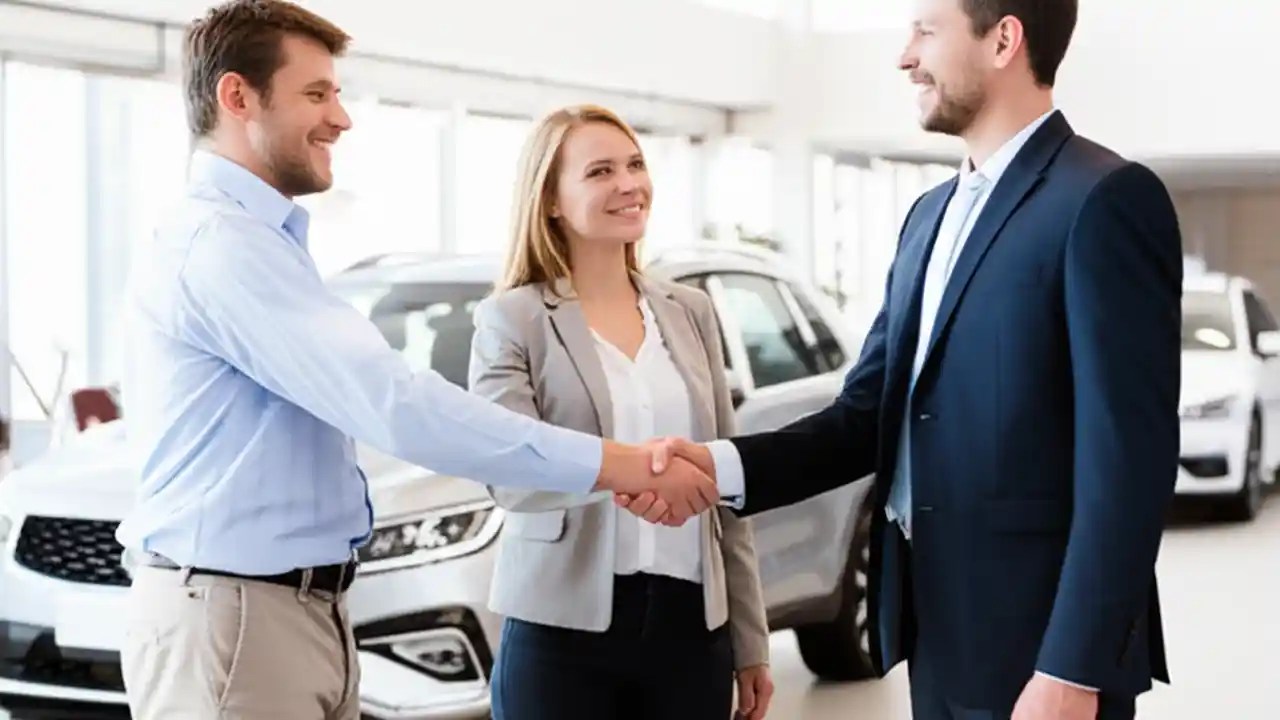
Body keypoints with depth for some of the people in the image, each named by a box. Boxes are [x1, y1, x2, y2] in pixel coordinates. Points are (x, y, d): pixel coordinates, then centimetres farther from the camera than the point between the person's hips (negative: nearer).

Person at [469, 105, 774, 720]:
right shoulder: (511, 319, -4)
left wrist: (750, 641, 10)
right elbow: (512, 477, -17)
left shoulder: (690, 311, 10)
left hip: (692, 626, 4)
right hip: (564, 632, -4)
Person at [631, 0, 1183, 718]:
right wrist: (721, 465, -7)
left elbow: (1130, 455, -18)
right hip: (938, 631, 8)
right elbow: (868, 414, 9)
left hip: (1038, 641, -8)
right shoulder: (931, 214, 14)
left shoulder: (1105, 199, -12)